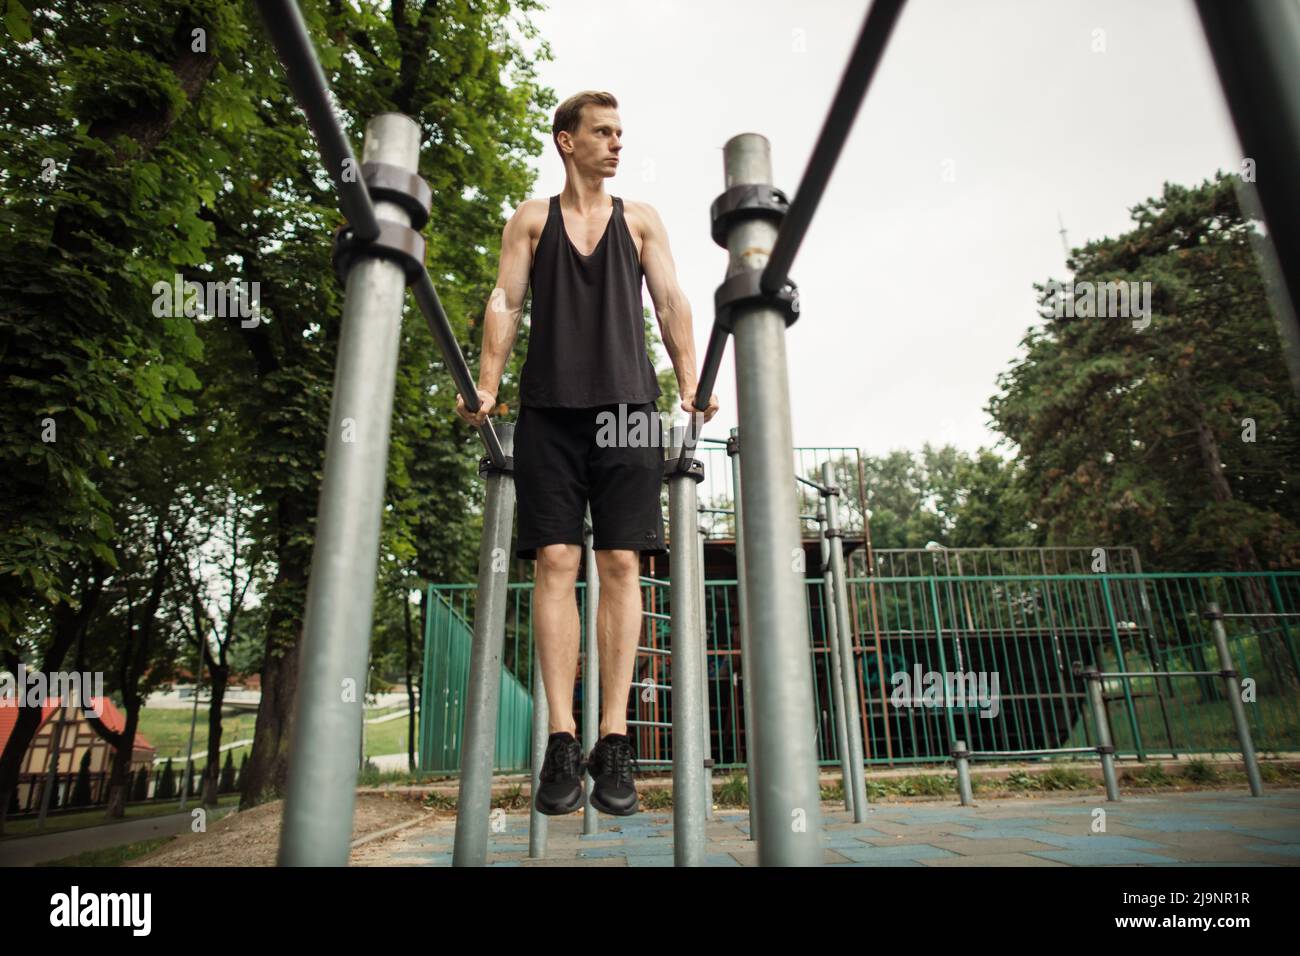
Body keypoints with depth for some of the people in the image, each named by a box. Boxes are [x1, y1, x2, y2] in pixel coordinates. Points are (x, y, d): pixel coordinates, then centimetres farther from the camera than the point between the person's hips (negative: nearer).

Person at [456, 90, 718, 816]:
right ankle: (562, 741, -3)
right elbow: (506, 302, 9)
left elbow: (671, 303, 11)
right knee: (555, 561, -8)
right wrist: (486, 388, -6)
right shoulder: (531, 219, 19)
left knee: (622, 565, -6)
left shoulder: (641, 219, 21)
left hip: (628, 408, 1)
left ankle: (614, 742, -2)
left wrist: (692, 386, -5)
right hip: (549, 408, 0)